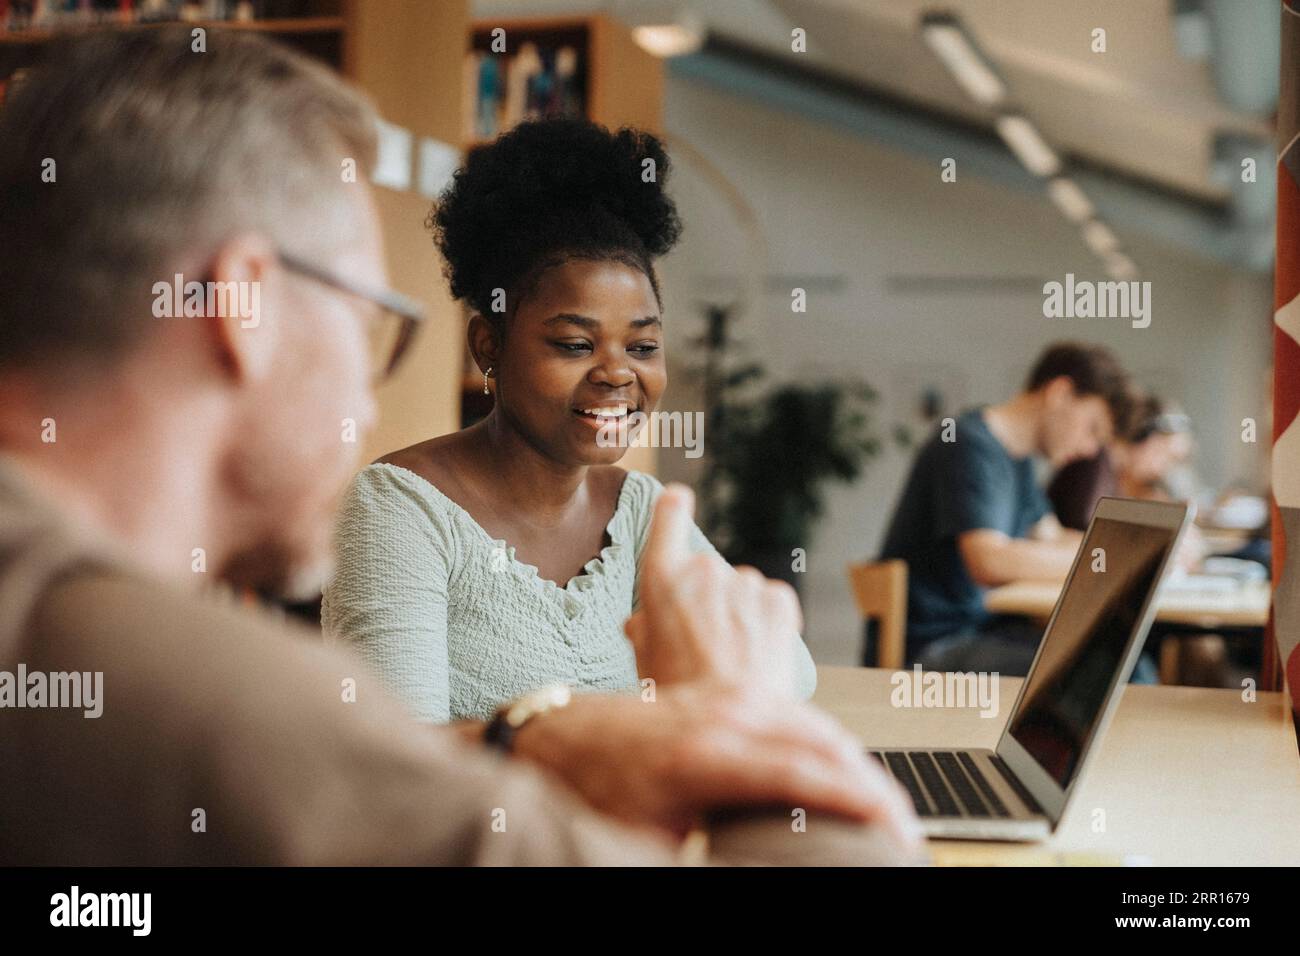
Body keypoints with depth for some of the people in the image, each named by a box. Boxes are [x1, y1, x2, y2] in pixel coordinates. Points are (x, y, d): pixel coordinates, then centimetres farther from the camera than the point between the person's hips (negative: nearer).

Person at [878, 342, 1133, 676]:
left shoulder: (1016, 455, 15)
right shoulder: (971, 445, -16)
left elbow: (1052, 539, 24)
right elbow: (991, 563, -29)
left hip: (984, 626, 10)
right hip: (934, 646, -10)